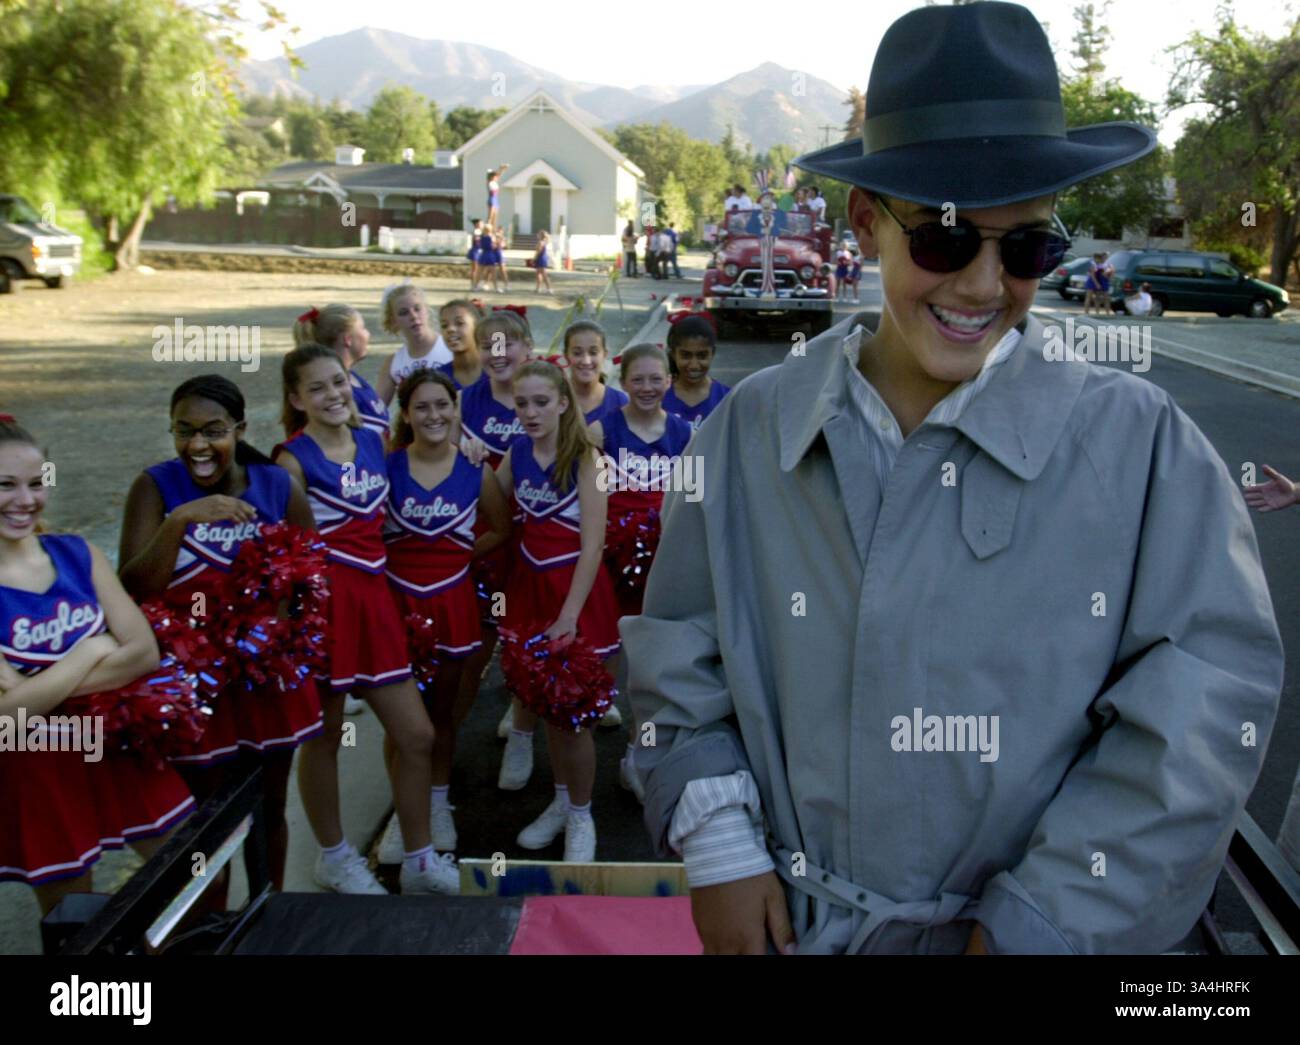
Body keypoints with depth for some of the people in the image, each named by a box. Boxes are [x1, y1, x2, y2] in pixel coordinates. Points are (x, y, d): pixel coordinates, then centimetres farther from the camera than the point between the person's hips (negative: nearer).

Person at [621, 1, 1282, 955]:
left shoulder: (1138, 442, -13)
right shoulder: (754, 428, -7)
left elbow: (1207, 698, -17)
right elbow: (679, 654, 1)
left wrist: (1042, 923, -18)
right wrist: (717, 844, -7)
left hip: (1043, 932, -1)